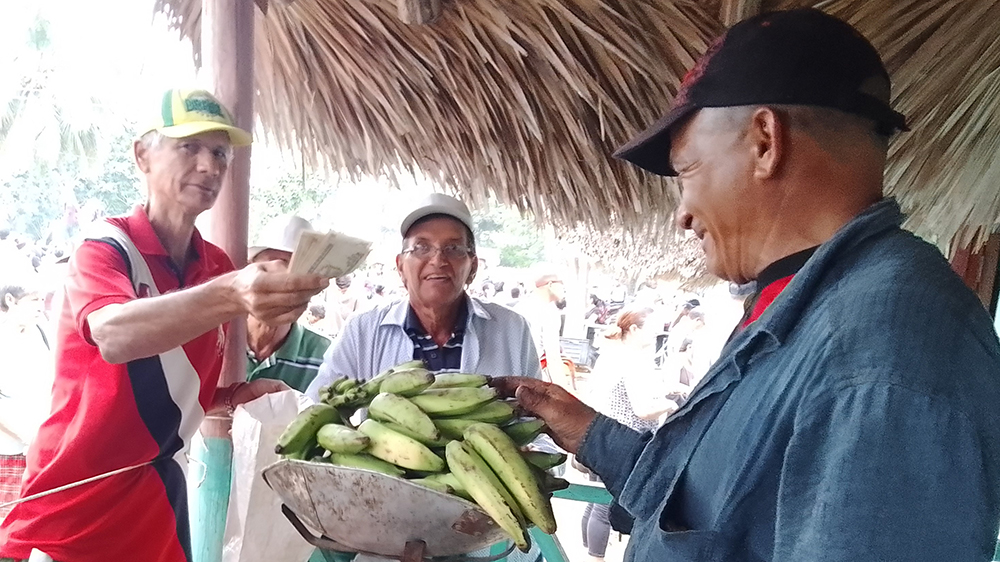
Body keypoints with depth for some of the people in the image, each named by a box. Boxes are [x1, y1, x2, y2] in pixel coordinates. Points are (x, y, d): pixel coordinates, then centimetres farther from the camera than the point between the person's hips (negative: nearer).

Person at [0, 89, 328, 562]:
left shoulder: (220, 268, 3)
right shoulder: (106, 247, -13)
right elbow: (114, 335, -35)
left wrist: (253, 394, -5)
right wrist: (230, 296, -51)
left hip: (160, 498, 5)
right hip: (72, 510, -5)